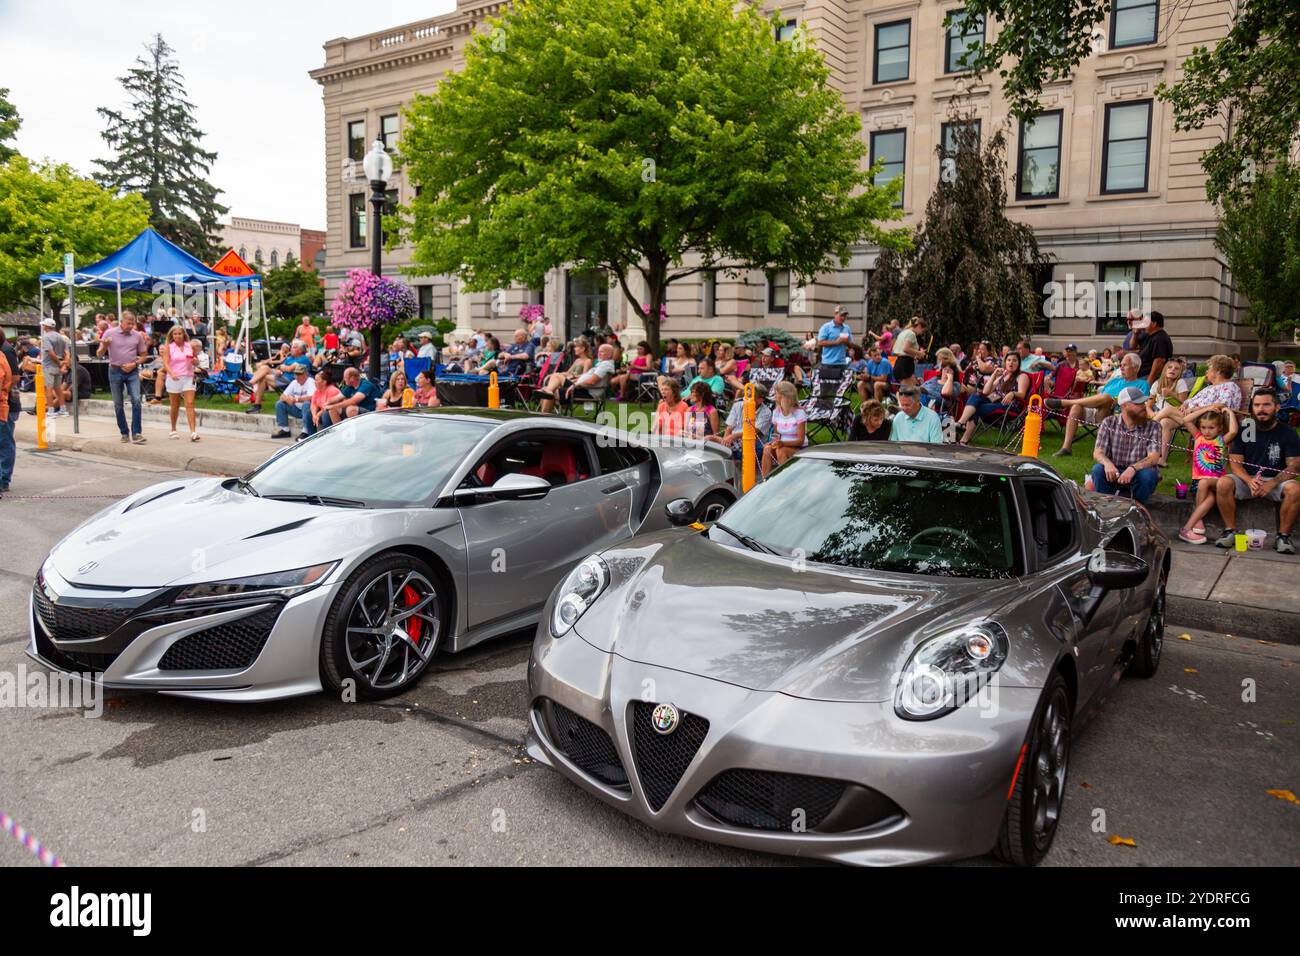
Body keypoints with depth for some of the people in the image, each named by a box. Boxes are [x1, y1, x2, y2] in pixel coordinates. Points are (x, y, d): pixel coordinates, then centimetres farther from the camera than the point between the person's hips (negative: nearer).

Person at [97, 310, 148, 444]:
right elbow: (100, 353, 0)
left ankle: (136, 433, -14)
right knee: (118, 404, 6)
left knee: (136, 400, -15)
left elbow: (143, 354, 10)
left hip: (132, 372, 0)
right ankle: (124, 433, 17)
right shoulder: (110, 333, -1)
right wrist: (104, 345, -21)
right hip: (115, 371, 0)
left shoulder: (137, 335, 2)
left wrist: (134, 364, -8)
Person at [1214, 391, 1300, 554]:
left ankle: (1283, 536, -17)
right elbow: (1234, 461, -2)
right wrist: (1250, 481, -23)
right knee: (1223, 483, -30)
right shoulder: (1244, 431, 4)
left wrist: (1271, 484, -24)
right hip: (1247, 479, 1)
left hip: (1276, 481, -1)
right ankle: (1230, 531, -18)